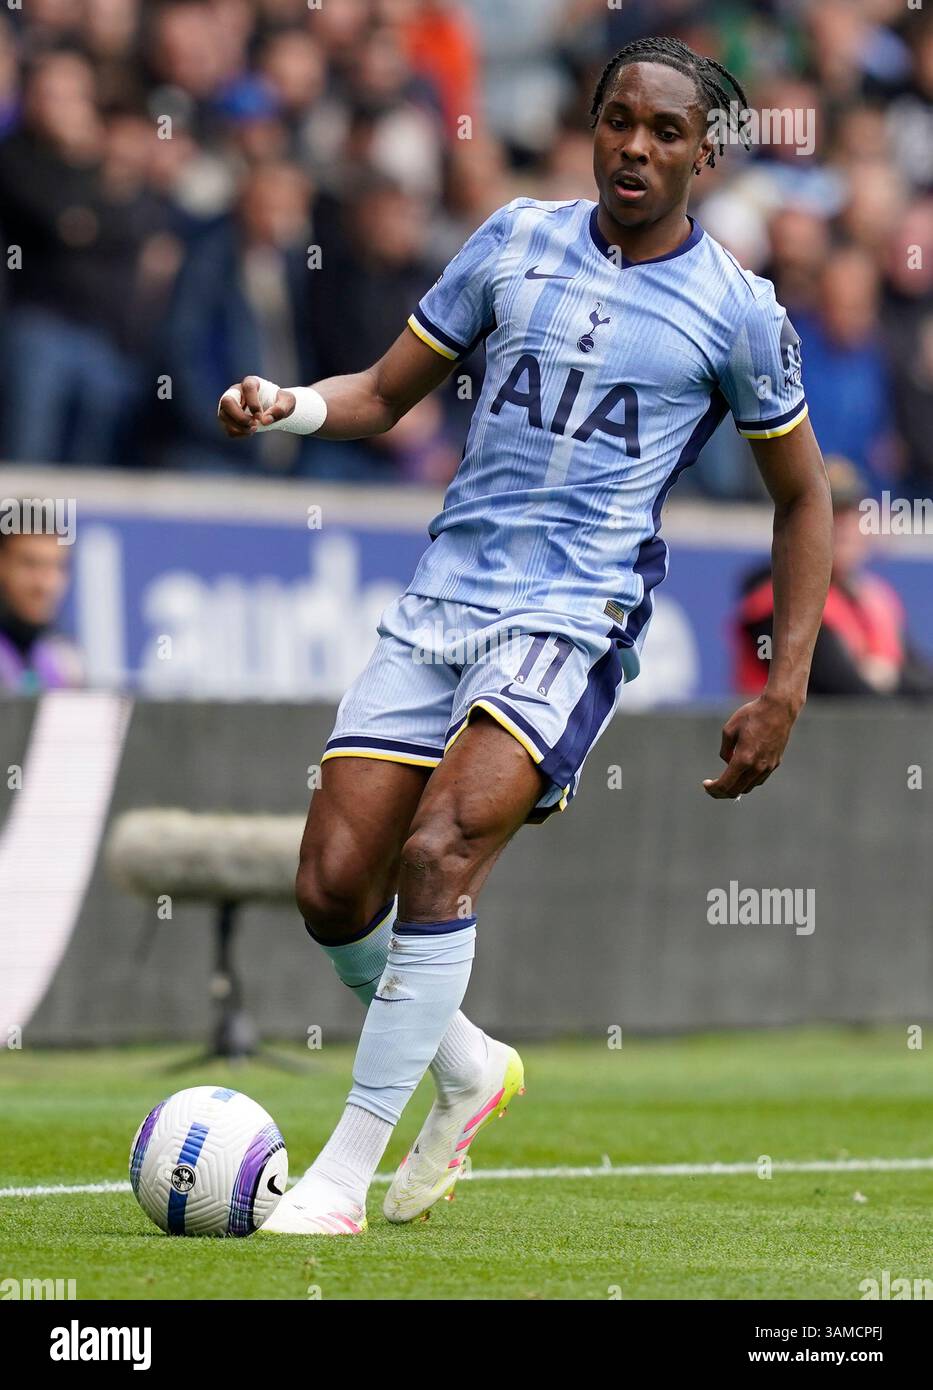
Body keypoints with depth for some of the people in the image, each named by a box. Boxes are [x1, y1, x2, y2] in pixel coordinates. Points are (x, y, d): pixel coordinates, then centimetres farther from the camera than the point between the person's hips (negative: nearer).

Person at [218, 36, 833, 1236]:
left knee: (439, 850, -25)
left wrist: (784, 691, 6)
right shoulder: (518, 240, 9)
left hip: (576, 616, -4)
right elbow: (386, 393, 15)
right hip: (439, 599, 4)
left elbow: (802, 498, 12)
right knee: (334, 889, -5)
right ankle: (469, 1068, 26)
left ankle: (343, 1178, -18)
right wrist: (286, 407, -7)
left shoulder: (736, 311, 2)